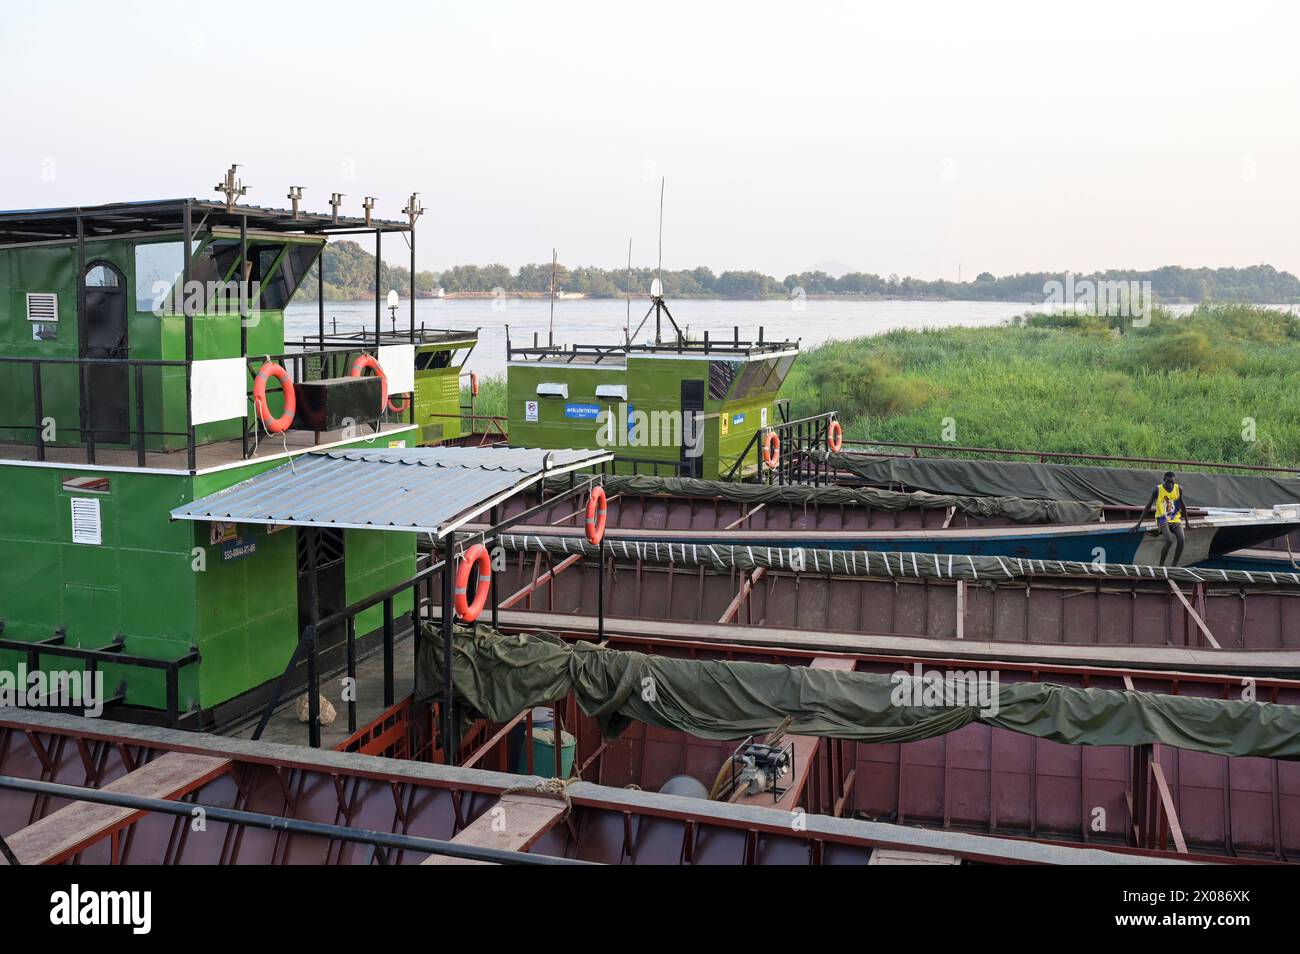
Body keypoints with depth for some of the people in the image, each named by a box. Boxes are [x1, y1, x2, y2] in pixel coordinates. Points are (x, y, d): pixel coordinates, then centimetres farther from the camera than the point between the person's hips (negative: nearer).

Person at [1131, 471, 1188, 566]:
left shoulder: (1179, 489, -2)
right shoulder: (1158, 490, -11)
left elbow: (1183, 505, 13)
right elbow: (1148, 506, -5)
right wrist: (1139, 524, -8)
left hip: (1175, 519, 4)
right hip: (1163, 520, -4)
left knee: (1182, 540, -18)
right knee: (1169, 540, -26)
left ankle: (1174, 566, -8)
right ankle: (1161, 565, -14)